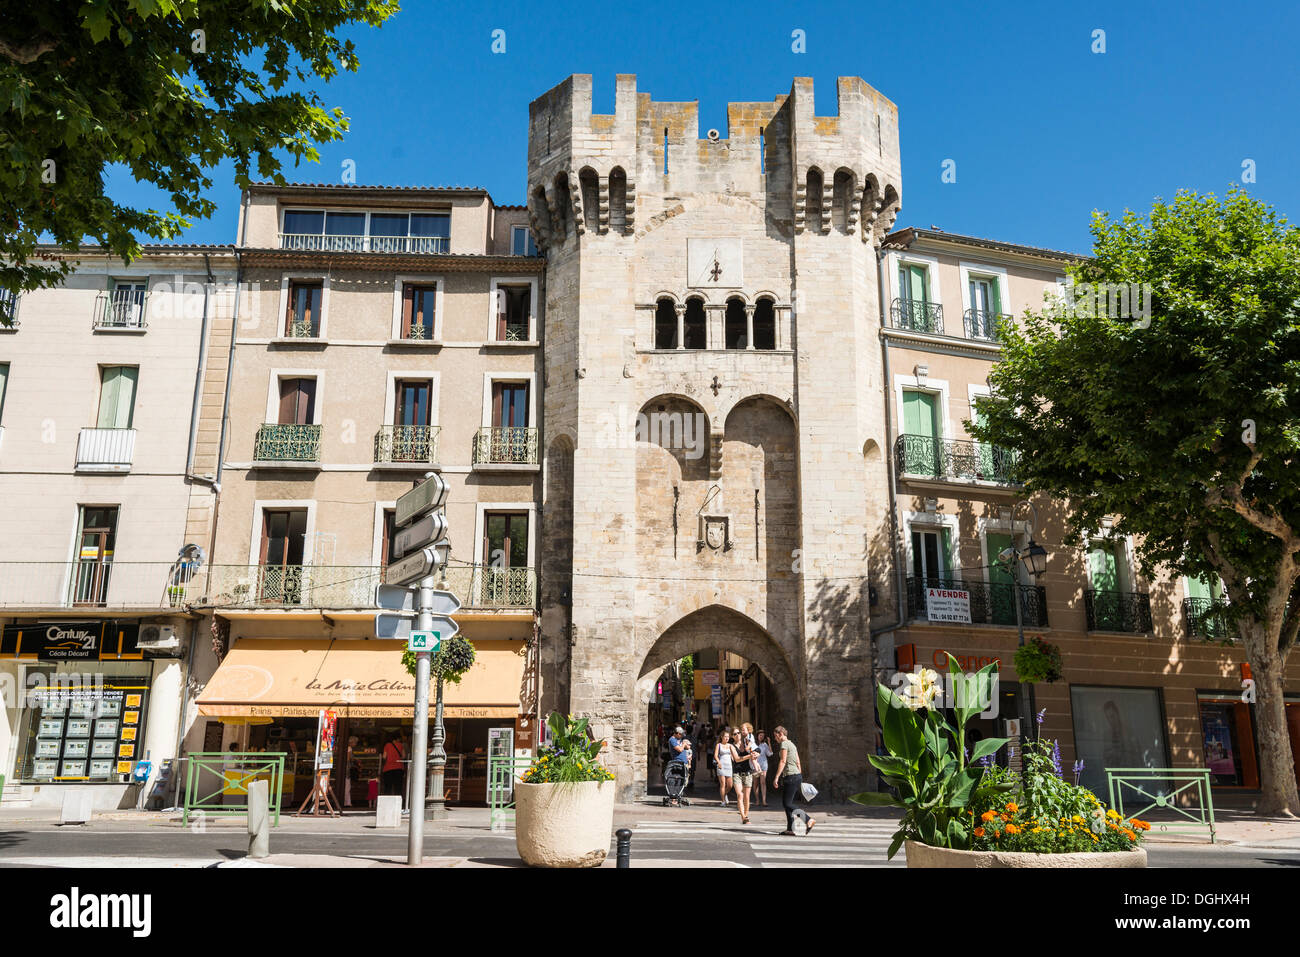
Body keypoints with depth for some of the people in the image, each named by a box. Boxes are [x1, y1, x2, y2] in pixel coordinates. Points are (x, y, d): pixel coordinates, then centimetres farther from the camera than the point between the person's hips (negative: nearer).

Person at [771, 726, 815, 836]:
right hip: (797, 775, 10)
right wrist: (800, 778, 22)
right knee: (786, 803, 10)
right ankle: (790, 829, 9)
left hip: (791, 776, -10)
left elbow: (783, 761, -15)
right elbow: (798, 763, 20)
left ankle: (809, 820, -14)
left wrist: (777, 777, -15)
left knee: (787, 804, -8)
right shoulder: (792, 744, 20)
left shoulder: (784, 744, -8)